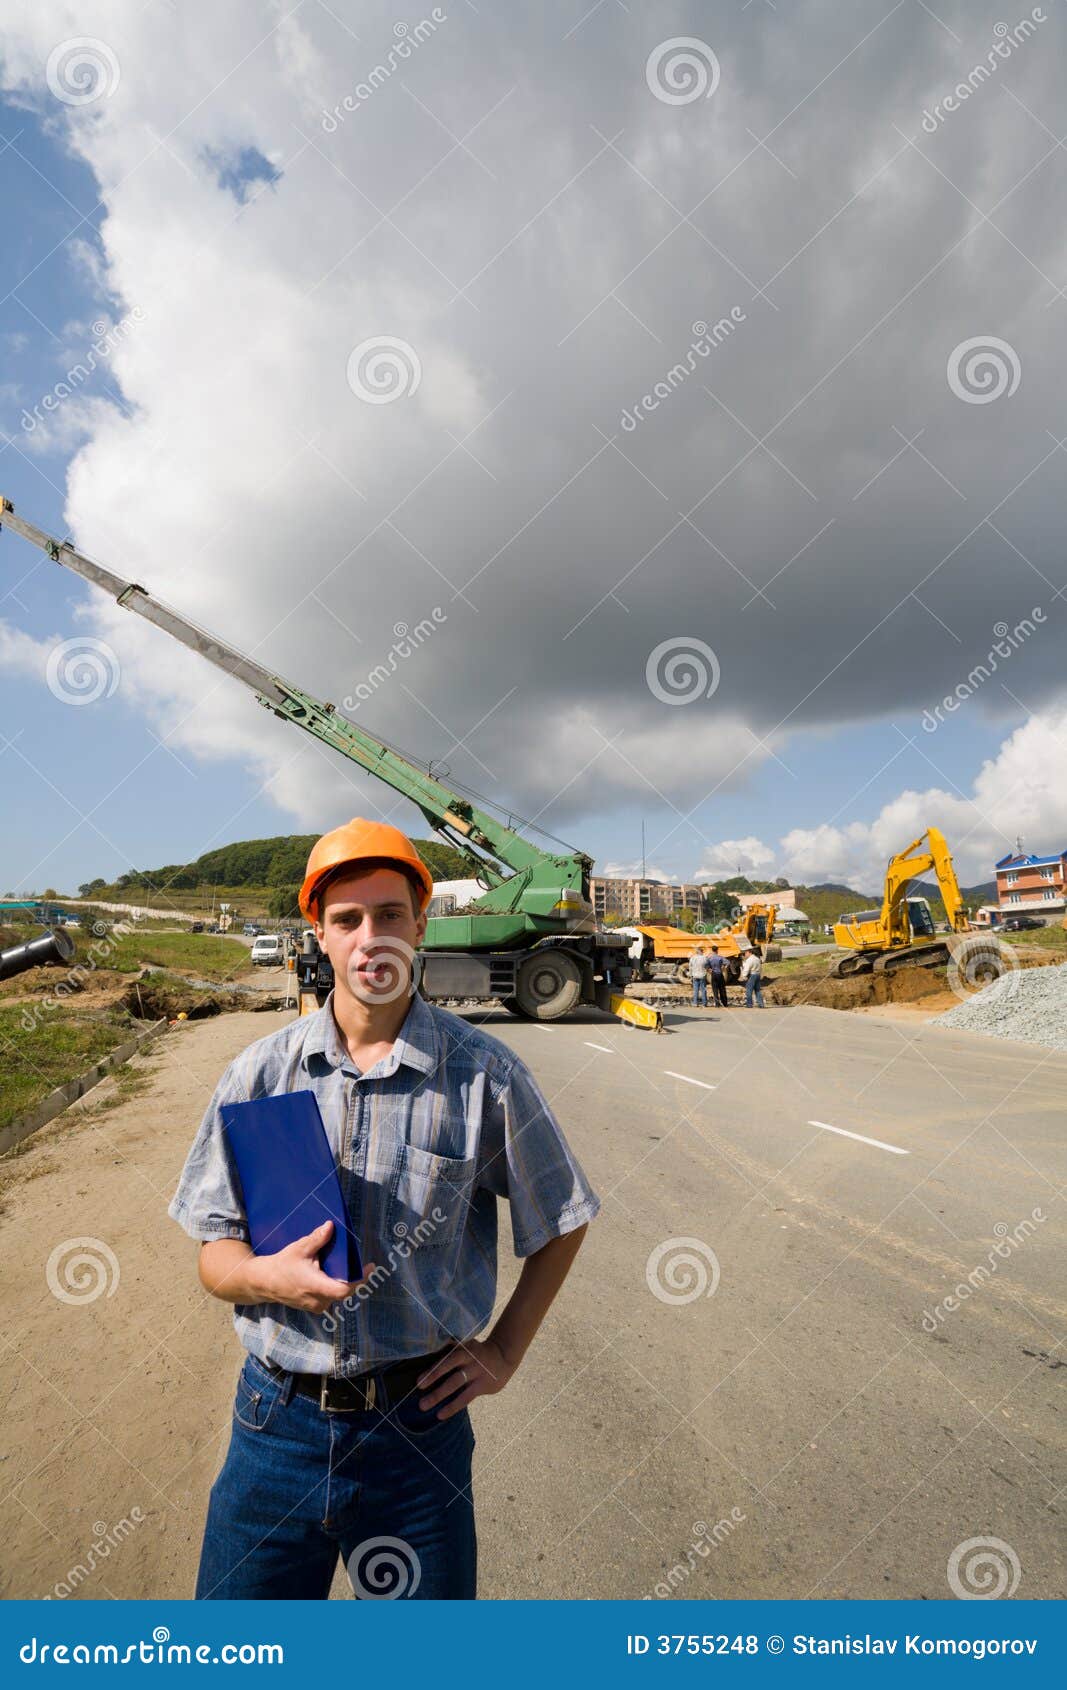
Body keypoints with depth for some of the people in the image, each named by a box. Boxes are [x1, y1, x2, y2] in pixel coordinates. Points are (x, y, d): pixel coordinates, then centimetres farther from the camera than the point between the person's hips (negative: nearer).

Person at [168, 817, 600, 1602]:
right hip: (279, 1419, 2)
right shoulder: (262, 1072, -4)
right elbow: (215, 1255, 1)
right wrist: (269, 1275, -19)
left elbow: (560, 1226, 4)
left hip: (418, 1425, -1)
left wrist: (504, 1352, 1)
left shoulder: (484, 1073, -10)